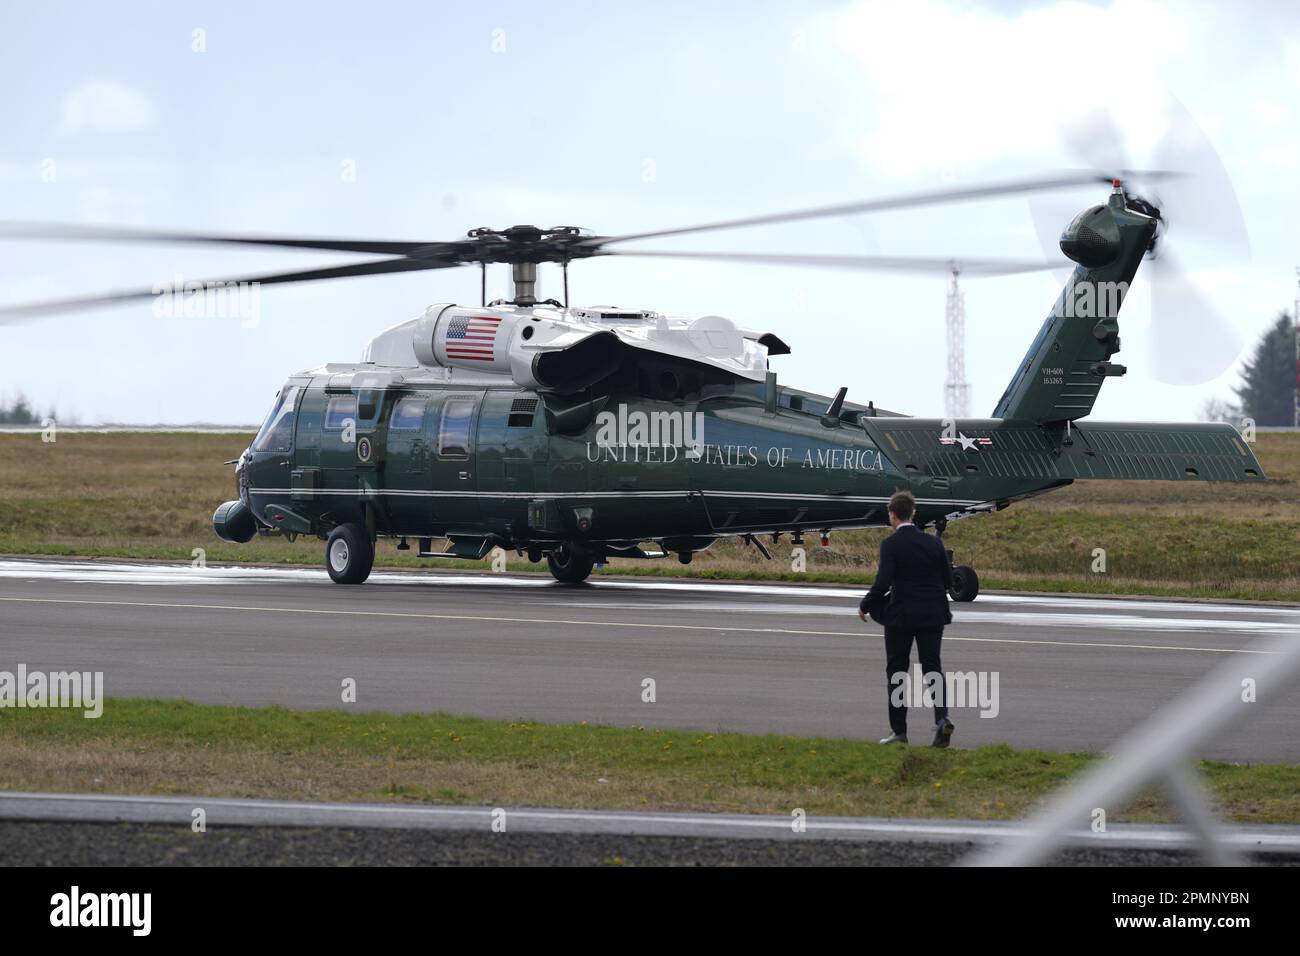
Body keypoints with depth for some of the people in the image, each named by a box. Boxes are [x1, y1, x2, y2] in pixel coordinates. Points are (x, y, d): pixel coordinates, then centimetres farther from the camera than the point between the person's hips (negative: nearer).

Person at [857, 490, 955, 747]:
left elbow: (882, 583, -16)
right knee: (932, 667, 4)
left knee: (896, 671, 8)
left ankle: (898, 730, 10)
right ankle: (942, 717, -19)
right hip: (932, 616, 3)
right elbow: (948, 579, 7)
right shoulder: (933, 543, 3)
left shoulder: (890, 545, -11)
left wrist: (865, 607, -1)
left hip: (900, 616, -3)